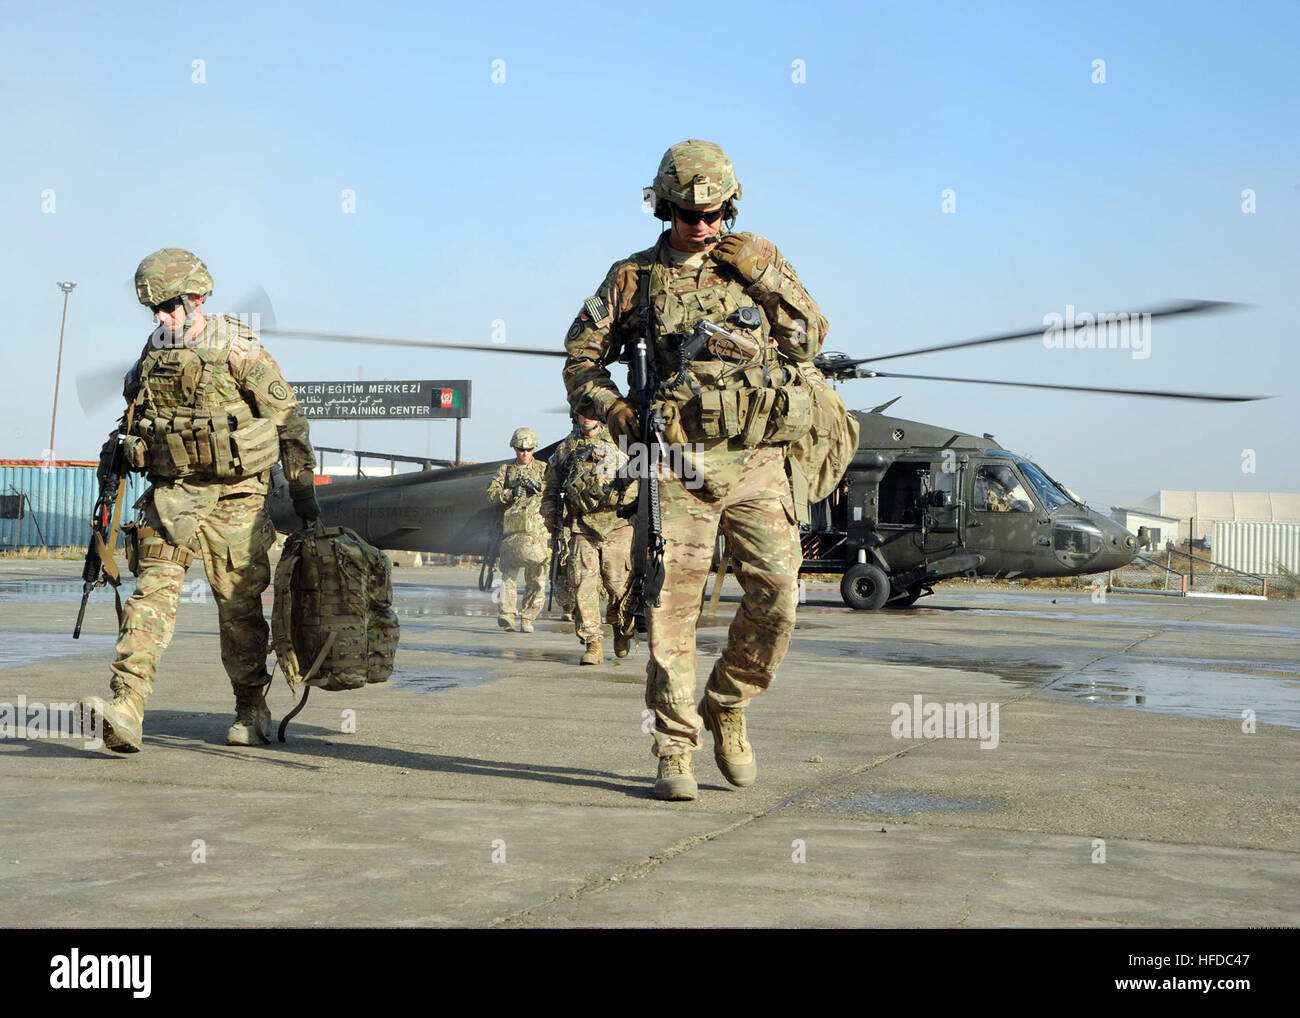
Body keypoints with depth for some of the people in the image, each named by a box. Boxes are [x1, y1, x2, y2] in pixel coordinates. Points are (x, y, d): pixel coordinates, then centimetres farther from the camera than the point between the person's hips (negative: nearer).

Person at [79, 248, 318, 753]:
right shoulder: (153, 353, 8)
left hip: (233, 497, -4)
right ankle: (125, 708, -19)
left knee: (239, 604, 3)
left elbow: (288, 418, -5)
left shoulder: (237, 348, -9)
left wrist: (302, 487, -3)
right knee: (153, 589, -10)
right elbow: (139, 421, 23)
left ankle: (252, 710, 21)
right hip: (170, 493, 4)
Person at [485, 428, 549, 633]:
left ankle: (527, 618, 4)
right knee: (509, 570, -13)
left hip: (537, 529, 1)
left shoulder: (543, 469, 15)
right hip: (512, 529, 0)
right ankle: (506, 613, -19)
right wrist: (511, 493, -11)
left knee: (536, 576, -2)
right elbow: (492, 495, 5)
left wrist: (538, 487, -13)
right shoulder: (506, 470, 16)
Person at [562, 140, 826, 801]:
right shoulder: (634, 276, 10)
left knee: (776, 595, -7)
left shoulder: (758, 260, 13)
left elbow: (810, 341, 9)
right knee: (672, 606, -5)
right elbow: (581, 356, 14)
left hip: (757, 465, 1)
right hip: (679, 466, -1)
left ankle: (726, 709, 16)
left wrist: (765, 277, -2)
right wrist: (608, 407, -4)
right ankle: (676, 751, 3)